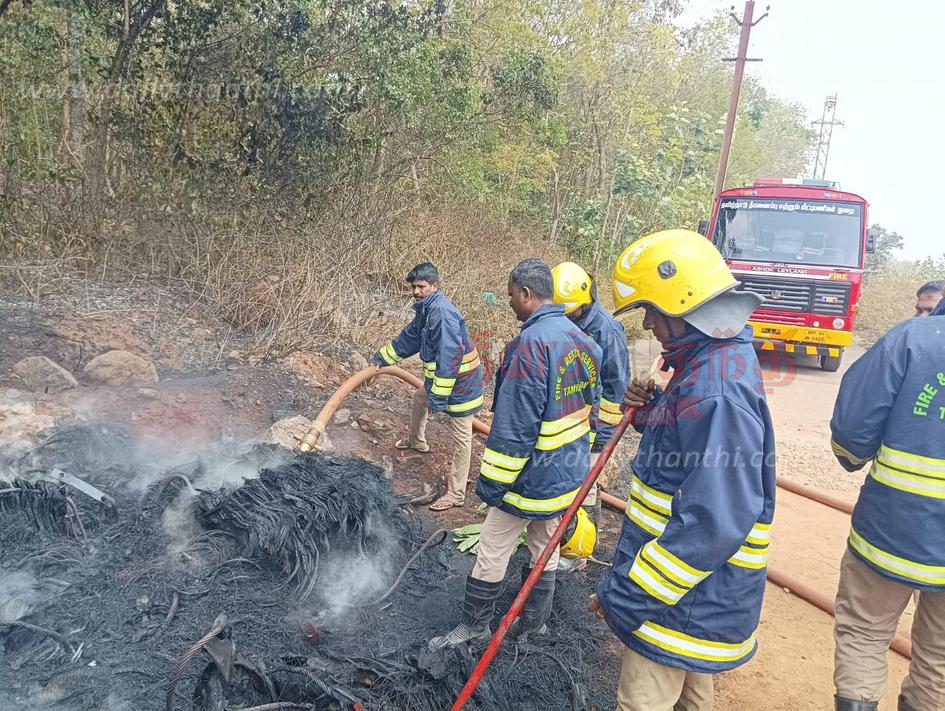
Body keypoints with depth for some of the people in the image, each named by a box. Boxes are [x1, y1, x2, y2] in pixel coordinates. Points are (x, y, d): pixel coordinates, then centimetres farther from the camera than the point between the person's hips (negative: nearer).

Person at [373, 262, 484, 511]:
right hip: (440, 375, 11)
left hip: (460, 381, -11)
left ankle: (456, 493, 5)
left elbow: (449, 356, -30)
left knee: (461, 436, -2)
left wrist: (439, 395, -29)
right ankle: (417, 441, 58)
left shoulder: (442, 312, -26)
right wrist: (381, 358, 27)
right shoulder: (425, 308, 7)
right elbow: (409, 338, 22)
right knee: (419, 398, 32)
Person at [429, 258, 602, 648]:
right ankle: (533, 625, 35)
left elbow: (514, 426, -25)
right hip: (569, 474, 9)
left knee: (492, 551, 9)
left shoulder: (530, 343, -24)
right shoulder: (581, 339, 5)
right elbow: (589, 405, 14)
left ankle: (475, 623, 24)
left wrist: (491, 482, -16)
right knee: (545, 549, 20)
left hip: (531, 477, -8)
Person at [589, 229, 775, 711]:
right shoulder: (719, 359, 5)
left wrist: (626, 594, -24)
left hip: (688, 599, -10)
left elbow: (712, 526, -31)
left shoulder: (717, 390, -29)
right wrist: (650, 410, -2)